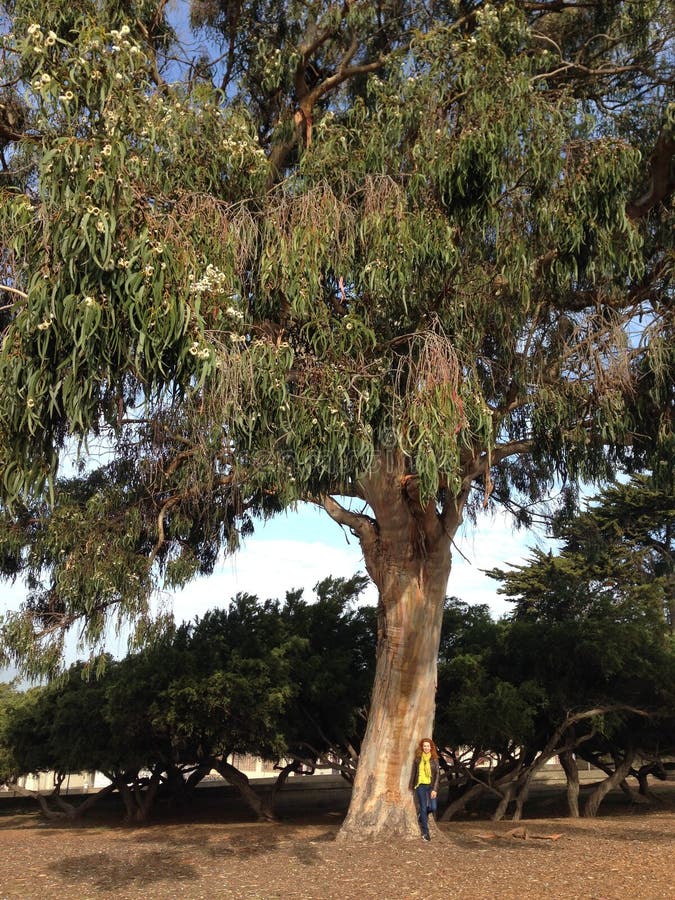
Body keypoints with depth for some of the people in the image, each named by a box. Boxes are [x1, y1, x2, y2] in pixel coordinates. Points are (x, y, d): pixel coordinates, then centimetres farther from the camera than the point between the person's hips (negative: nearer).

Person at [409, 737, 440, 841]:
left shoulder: (434, 759, -1)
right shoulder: (418, 758, 2)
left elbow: (437, 774, -4)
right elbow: (413, 772, 8)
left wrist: (435, 789, -12)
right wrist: (411, 786, 8)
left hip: (431, 786, 0)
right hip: (421, 786, 0)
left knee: (433, 807, -6)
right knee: (423, 808, -1)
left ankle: (422, 816, 27)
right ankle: (425, 832, 9)